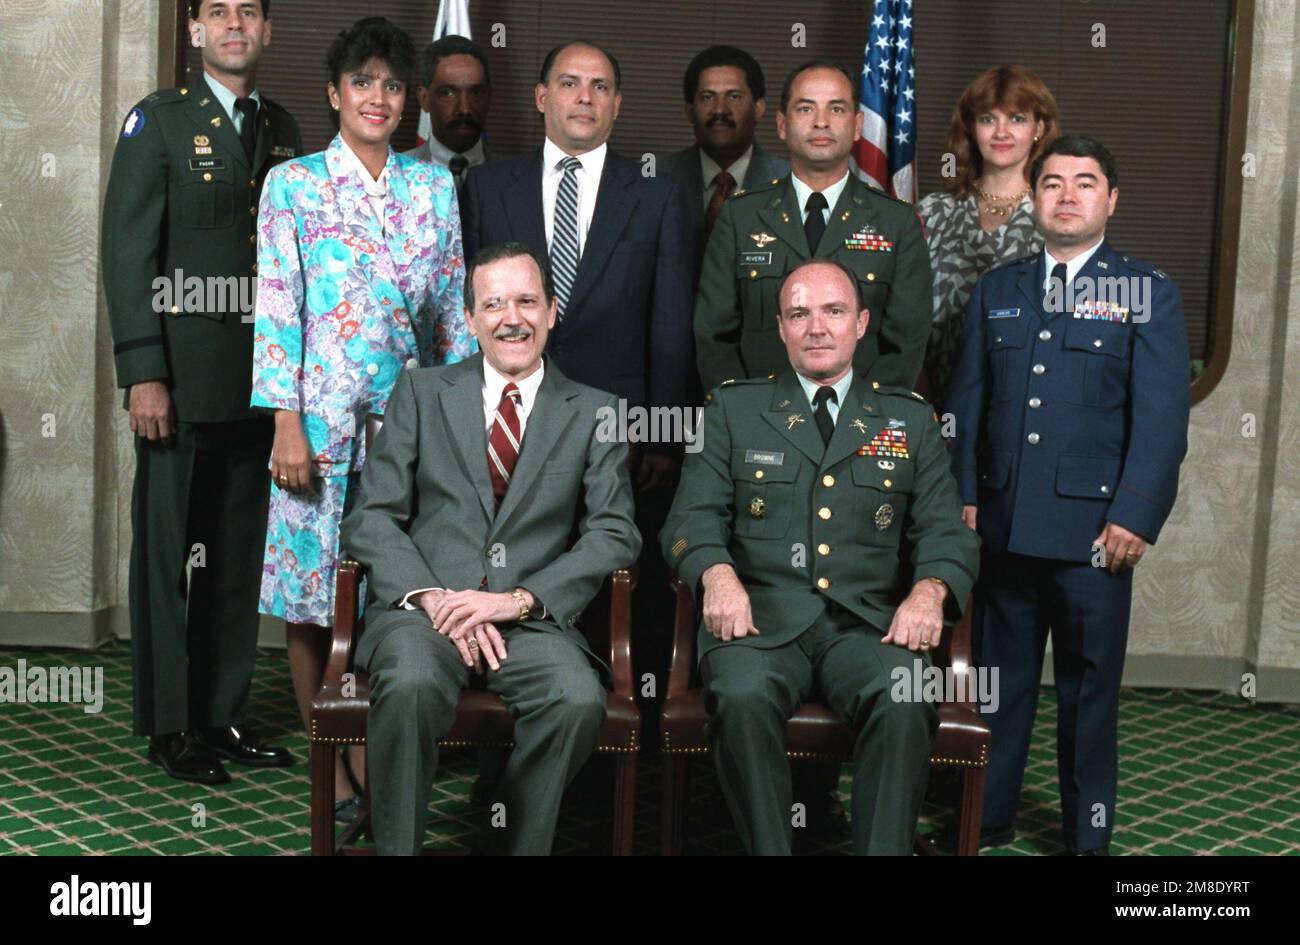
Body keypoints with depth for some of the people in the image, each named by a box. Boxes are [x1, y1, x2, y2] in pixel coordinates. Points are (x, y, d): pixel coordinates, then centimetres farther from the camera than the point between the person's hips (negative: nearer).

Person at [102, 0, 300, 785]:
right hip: (183, 379, -5)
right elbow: (128, 250, -7)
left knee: (238, 554, 9)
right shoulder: (158, 121, -1)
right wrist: (143, 373, -14)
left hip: (259, 381, 5)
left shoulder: (283, 130, 14)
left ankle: (224, 717, 19)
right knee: (166, 551, 3)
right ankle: (169, 727, 14)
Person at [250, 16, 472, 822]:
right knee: (309, 581, 2)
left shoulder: (434, 186, 10)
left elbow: (453, 308, 11)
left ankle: (373, 756, 17)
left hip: (411, 414, 2)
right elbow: (276, 306, -4)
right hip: (322, 412, -2)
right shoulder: (294, 183, 2)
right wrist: (286, 423, -11)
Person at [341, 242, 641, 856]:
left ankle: (511, 848, -9)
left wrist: (520, 598, -12)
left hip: (532, 616, 0)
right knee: (411, 685, -33)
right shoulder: (421, 393, 13)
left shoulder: (594, 413, 12)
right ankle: (395, 848, -13)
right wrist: (430, 595, -12)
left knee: (578, 699, -30)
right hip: (424, 605, 0)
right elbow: (372, 518, 6)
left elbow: (614, 534, 3)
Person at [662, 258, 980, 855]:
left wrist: (929, 589, -13)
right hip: (761, 616, 0)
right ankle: (767, 850, -17)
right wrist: (718, 574, -17)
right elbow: (693, 515, 6)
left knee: (905, 704, -31)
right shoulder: (733, 409, 16)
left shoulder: (911, 421, 18)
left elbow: (946, 531, 11)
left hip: (867, 624, 1)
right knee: (742, 696, -33)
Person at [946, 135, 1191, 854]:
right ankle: (986, 818, 25)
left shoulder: (1147, 295, 2)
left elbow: (1162, 418, -5)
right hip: (1004, 524, 3)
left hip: (1094, 528, -3)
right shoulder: (995, 291, 12)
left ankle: (1088, 834, 21)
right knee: (999, 679, 11)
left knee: (1088, 687, 7)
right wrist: (965, 495, 4)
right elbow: (967, 401, 12)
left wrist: (1135, 517, -13)